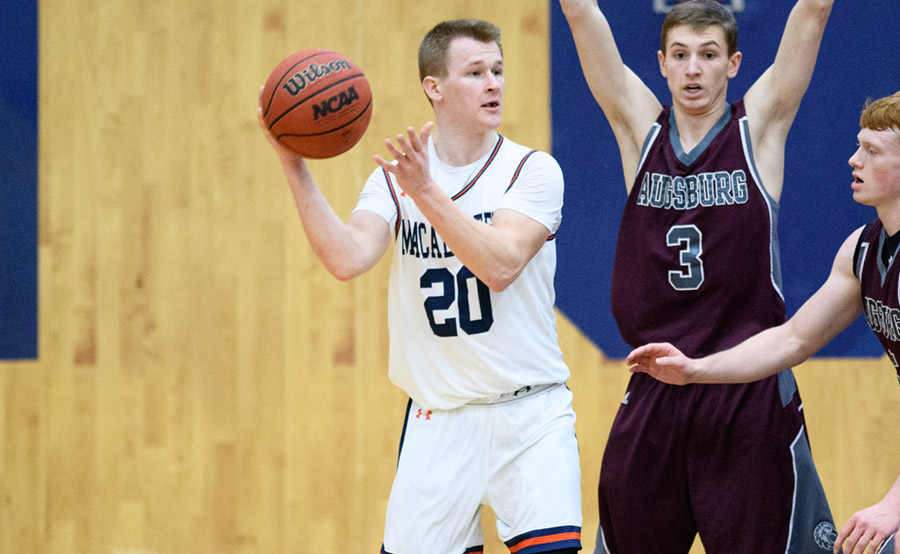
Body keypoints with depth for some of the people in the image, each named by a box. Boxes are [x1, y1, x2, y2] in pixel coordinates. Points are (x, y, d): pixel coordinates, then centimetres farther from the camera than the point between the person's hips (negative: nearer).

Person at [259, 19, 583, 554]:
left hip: (531, 412, -2)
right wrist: (296, 168, -19)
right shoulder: (396, 176, 4)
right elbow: (348, 259, -12)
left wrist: (426, 192, -27)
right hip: (439, 417, 2)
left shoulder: (533, 170, -4)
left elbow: (500, 266, -20)